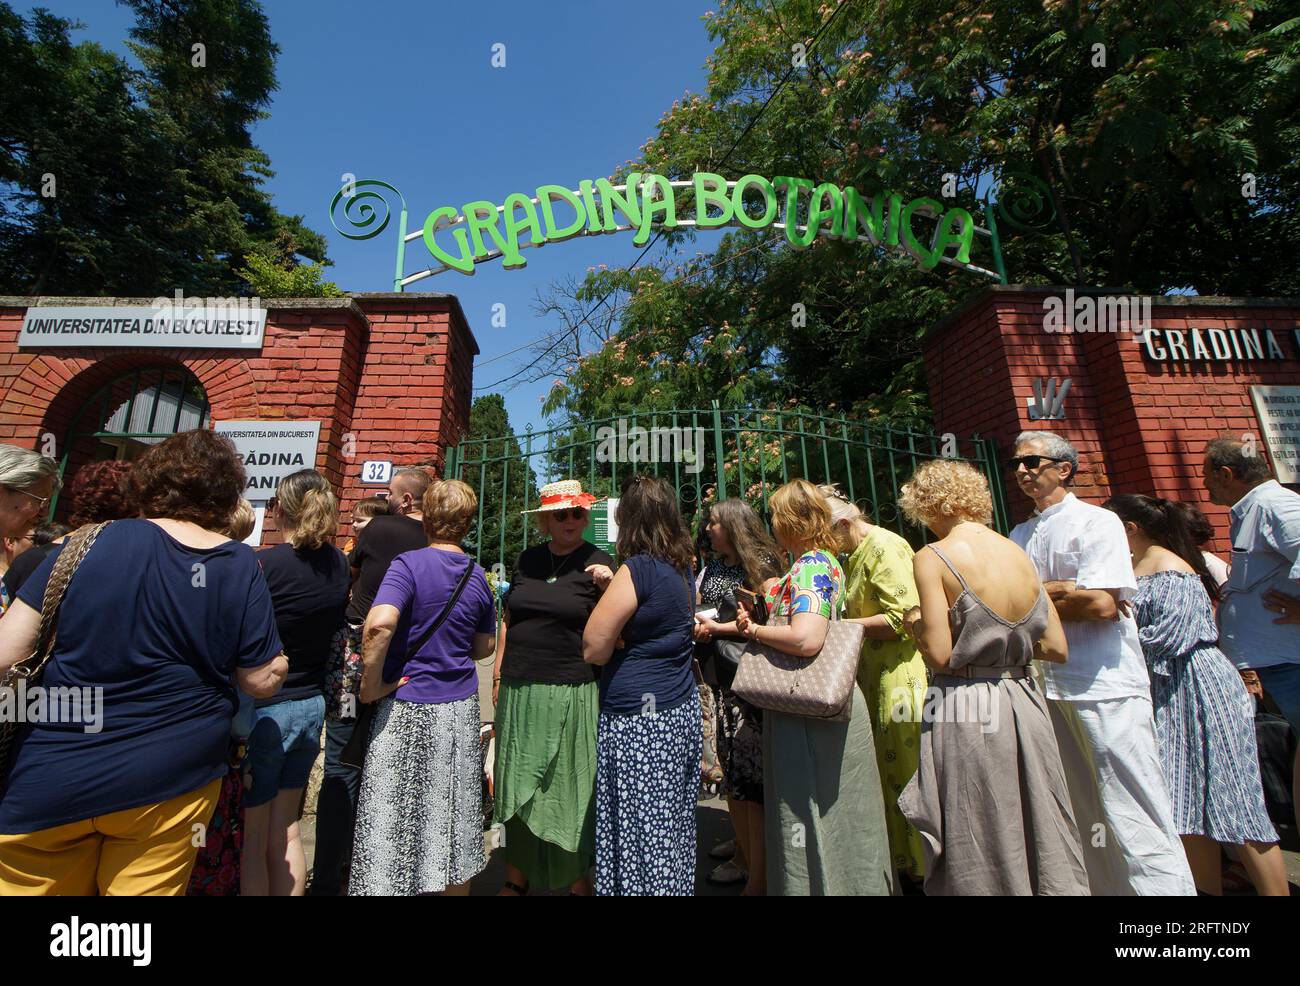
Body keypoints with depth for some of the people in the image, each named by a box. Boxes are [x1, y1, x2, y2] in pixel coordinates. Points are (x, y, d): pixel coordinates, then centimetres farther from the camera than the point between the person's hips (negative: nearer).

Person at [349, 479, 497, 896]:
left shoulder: (409, 563, -13)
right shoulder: (477, 576, 2)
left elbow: (379, 624, -30)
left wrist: (371, 684, -16)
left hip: (408, 708, -5)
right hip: (461, 708, 5)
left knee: (394, 818, 11)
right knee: (453, 815, 19)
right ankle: (455, 885, 36)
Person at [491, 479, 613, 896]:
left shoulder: (599, 563, -5)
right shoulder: (528, 559, 7)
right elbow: (507, 618, 15)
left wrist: (608, 588, -21)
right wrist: (498, 674, 13)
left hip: (571, 691, -4)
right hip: (519, 689, 4)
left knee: (572, 784, 8)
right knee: (516, 783, 16)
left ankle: (578, 877, 31)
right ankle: (516, 877, 38)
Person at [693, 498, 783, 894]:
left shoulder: (760, 563, -9)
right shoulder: (711, 567, 13)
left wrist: (717, 628, -16)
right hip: (722, 679, 8)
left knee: (752, 773, -2)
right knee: (731, 771, 17)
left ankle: (759, 878, 15)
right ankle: (743, 857, 36)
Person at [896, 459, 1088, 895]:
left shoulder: (932, 558, -14)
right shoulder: (1019, 553, 4)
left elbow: (940, 655, -17)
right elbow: (1056, 648, 7)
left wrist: (914, 623, 1)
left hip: (965, 713, -6)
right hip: (1023, 705, 6)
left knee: (977, 854, 11)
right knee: (1040, 836, 21)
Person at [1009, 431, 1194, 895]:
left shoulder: (1097, 522, -5)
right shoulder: (1019, 537, 13)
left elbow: (1102, 603, -16)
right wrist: (1063, 589, -8)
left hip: (1106, 685, -6)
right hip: (1049, 686, 6)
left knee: (1131, 816, -1)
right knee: (1076, 813, 16)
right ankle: (1098, 887, 30)